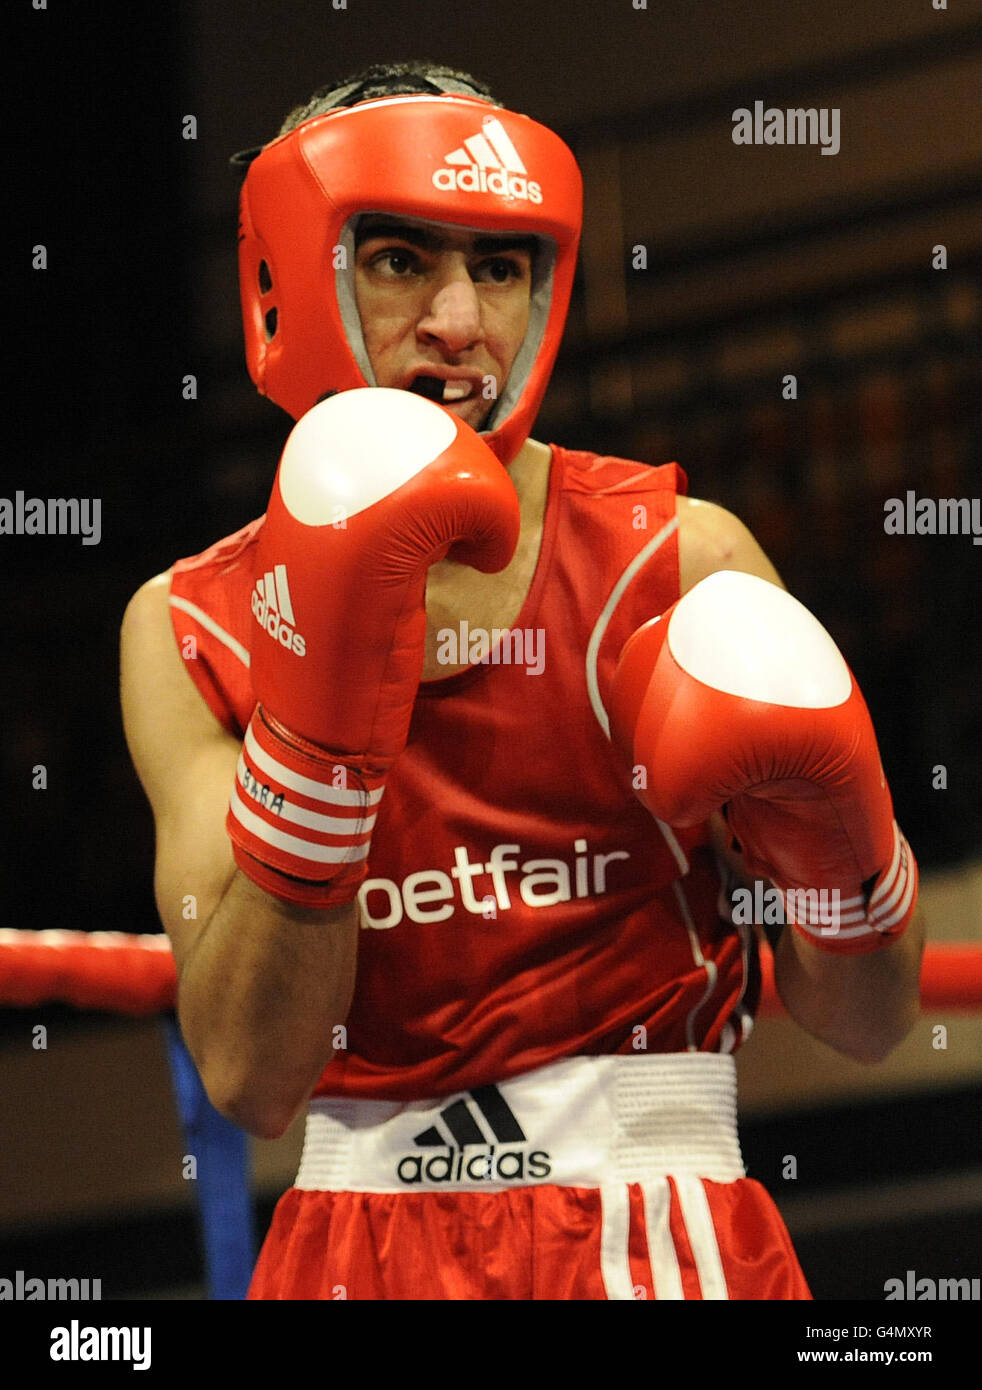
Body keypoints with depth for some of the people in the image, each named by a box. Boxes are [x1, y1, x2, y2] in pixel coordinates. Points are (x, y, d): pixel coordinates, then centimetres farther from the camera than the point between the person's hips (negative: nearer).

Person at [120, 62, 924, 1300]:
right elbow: (250, 1079, -13)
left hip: (656, 1242, -1)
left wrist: (835, 841, -21)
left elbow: (864, 1024, -1)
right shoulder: (194, 632, -1)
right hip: (356, 1244, 1)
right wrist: (319, 715, -22)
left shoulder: (683, 565, -4)